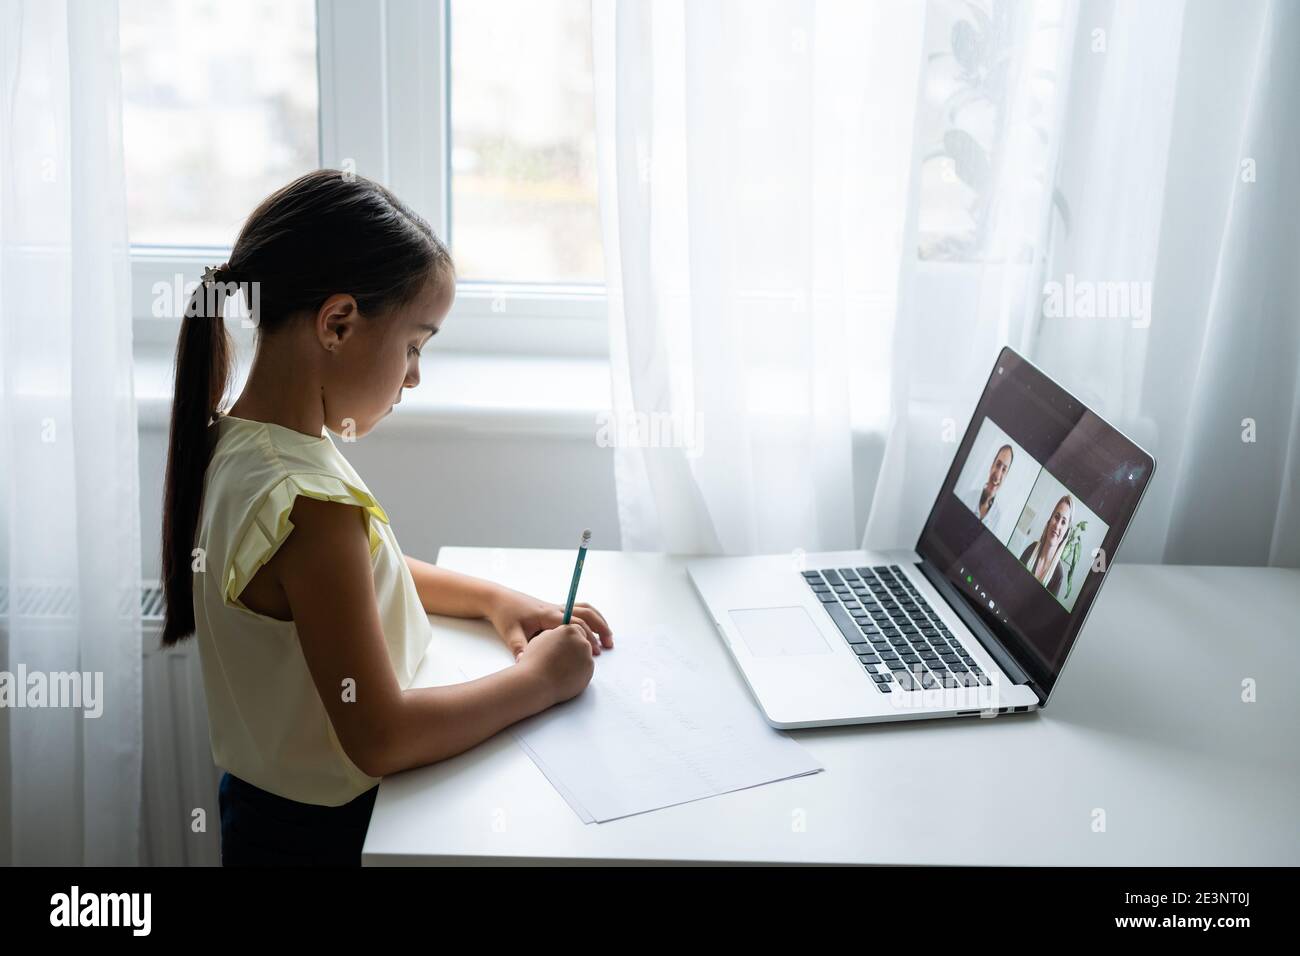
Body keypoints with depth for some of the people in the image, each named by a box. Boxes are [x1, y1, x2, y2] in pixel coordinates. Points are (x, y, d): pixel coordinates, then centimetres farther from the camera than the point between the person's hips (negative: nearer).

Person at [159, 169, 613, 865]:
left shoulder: (235, 441, -2)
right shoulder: (311, 506, -31)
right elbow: (380, 739, -28)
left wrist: (491, 597, 5)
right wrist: (538, 677, -16)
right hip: (328, 835, -9)